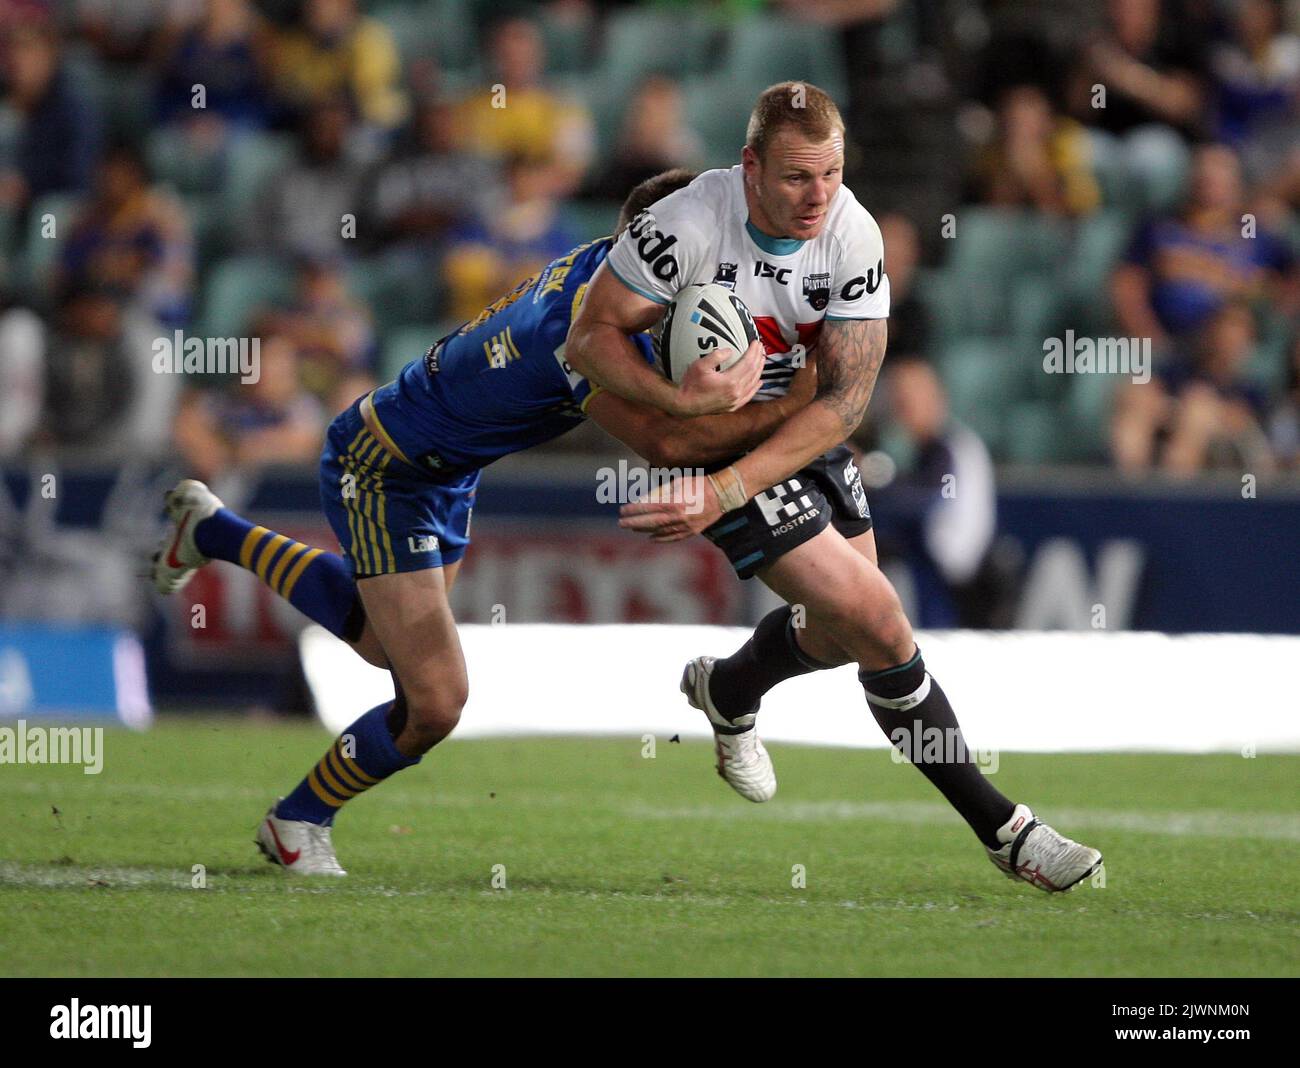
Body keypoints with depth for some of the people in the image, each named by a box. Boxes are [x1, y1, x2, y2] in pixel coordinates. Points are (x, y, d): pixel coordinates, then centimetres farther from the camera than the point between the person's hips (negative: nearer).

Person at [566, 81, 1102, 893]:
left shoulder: (854, 234, -19)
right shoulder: (685, 225, -29)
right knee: (877, 619, -13)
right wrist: (684, 401, -36)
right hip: (711, 434, -5)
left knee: (845, 628, 15)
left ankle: (725, 691, 50)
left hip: (805, 426, 5)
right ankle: (999, 826, -3)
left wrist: (724, 492, -31)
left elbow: (847, 397, -21)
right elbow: (594, 336, -18)